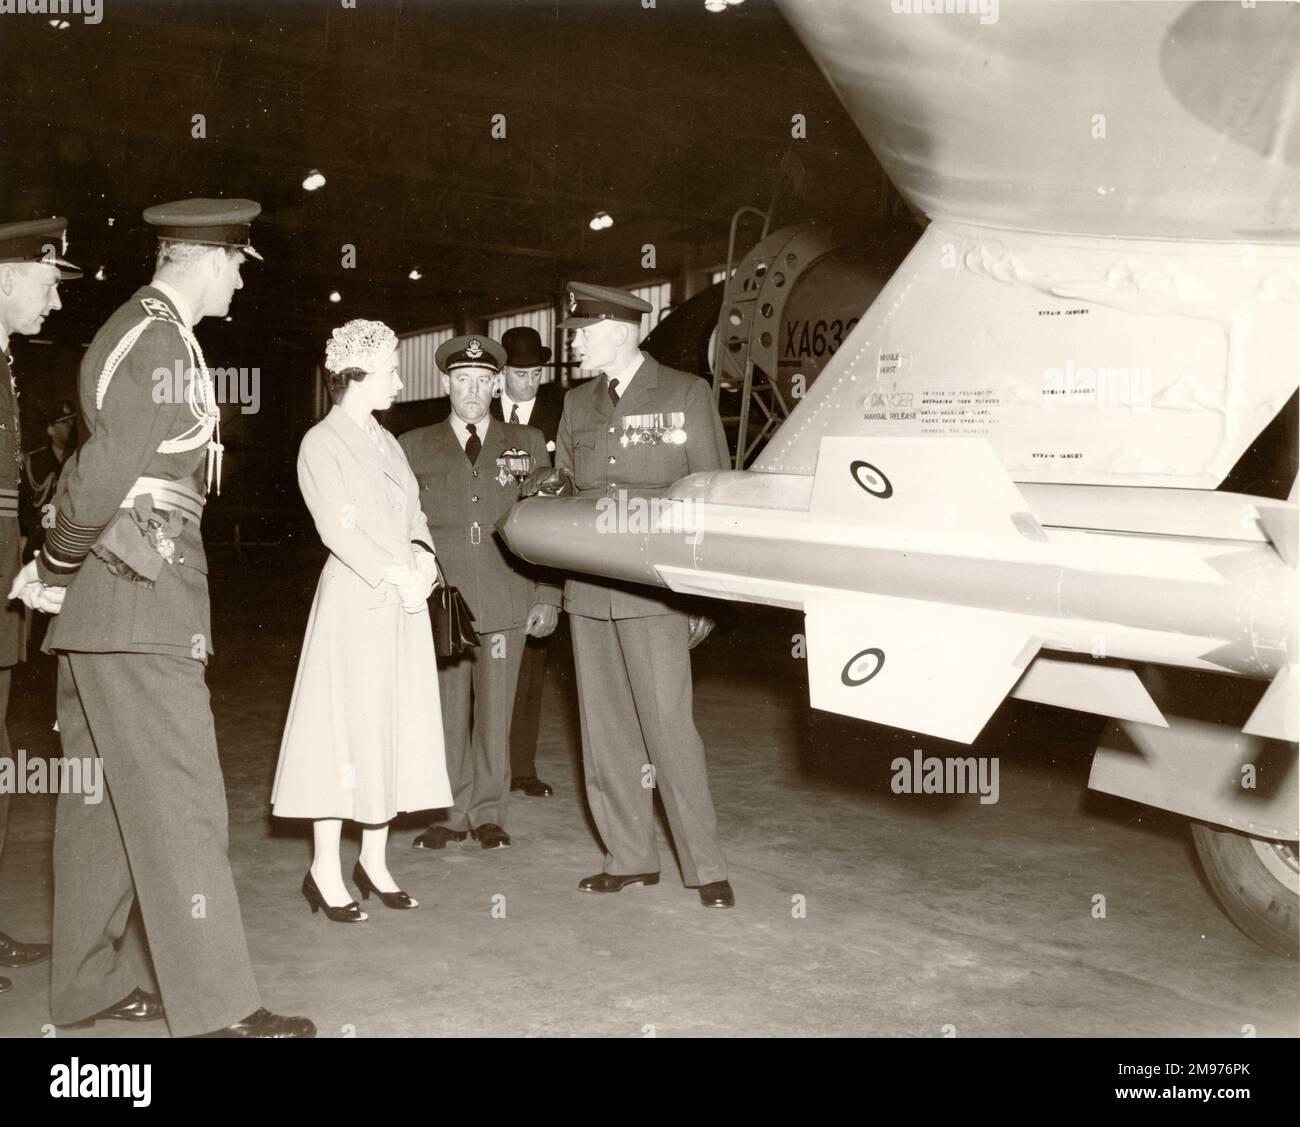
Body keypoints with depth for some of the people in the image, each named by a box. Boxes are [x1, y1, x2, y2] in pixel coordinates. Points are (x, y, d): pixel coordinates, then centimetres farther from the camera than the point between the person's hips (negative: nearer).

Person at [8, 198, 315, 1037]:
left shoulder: (143, 330, 18)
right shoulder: (159, 339, -14)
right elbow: (109, 468, -22)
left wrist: (58, 567, 10)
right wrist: (57, 569, -10)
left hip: (106, 599, 10)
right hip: (135, 596, -10)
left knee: (102, 800, 14)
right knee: (179, 801, -9)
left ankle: (91, 985, 24)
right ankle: (216, 1007, -5)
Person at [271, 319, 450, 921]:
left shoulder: (386, 442, 17)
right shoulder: (321, 443, -6)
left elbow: (413, 514, 14)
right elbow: (339, 530, -13)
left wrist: (423, 554, -5)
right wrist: (396, 575, -16)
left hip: (403, 601, 7)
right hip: (354, 600, -7)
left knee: (394, 729, 9)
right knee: (345, 725, -4)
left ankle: (374, 860, 19)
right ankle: (325, 869, 5)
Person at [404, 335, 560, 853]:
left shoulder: (527, 443, 10)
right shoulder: (414, 446, 10)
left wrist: (547, 596, 2)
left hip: (506, 602, 0)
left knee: (495, 713, 5)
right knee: (446, 714, 2)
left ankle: (488, 814, 16)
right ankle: (451, 814, 15)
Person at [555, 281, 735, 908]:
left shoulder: (685, 394, 1)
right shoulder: (577, 404, 14)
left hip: (655, 591, -5)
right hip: (588, 593, 5)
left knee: (669, 726, -7)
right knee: (605, 731, 7)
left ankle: (705, 867, 4)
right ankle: (630, 858, 18)